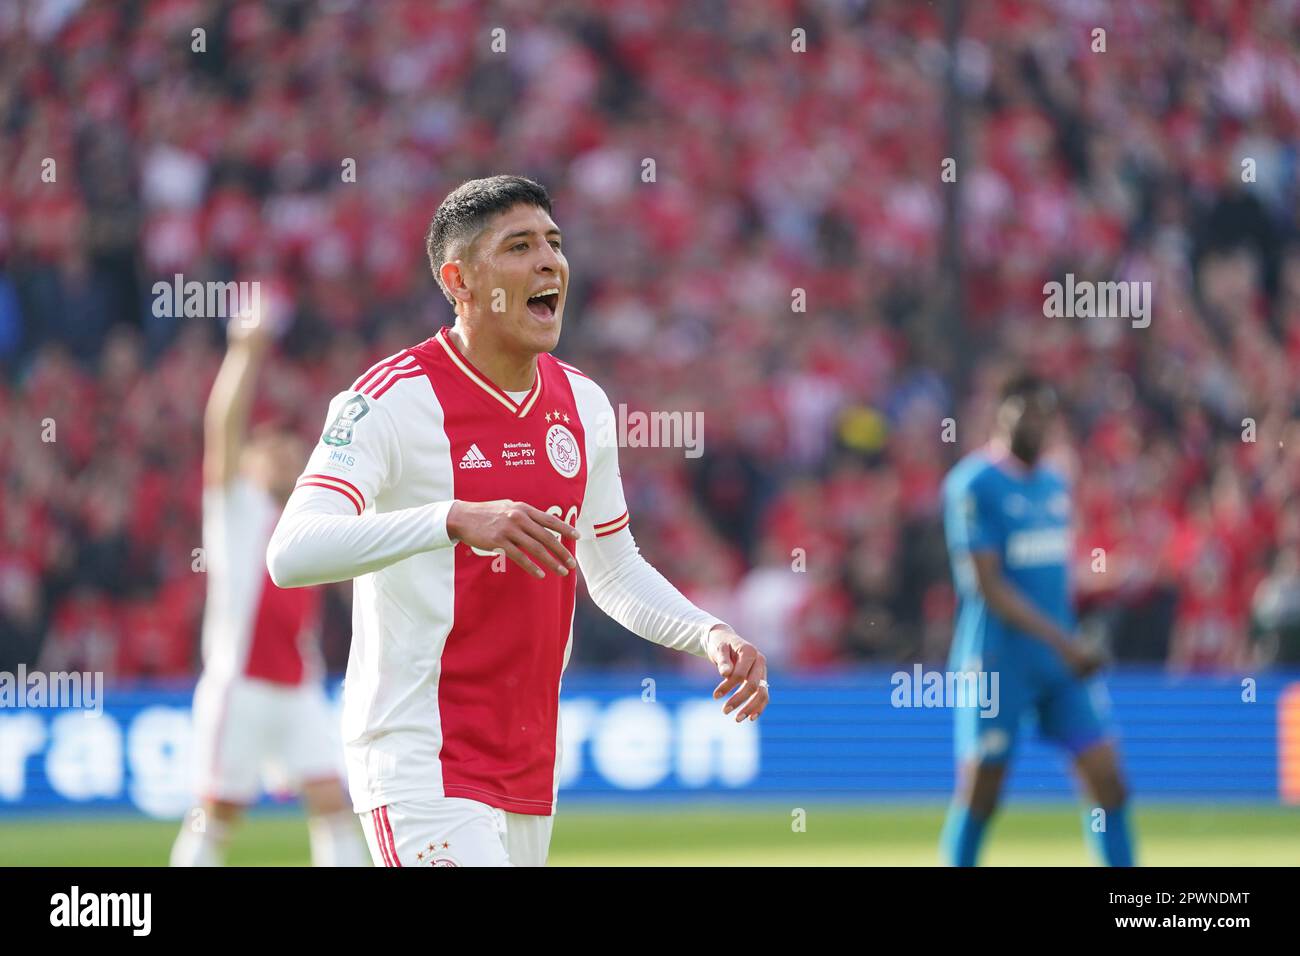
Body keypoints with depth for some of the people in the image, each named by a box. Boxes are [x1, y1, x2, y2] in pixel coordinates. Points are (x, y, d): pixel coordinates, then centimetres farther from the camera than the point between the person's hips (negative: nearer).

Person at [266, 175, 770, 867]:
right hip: (422, 758, -8)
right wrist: (456, 520, -37)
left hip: (529, 773, 8)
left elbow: (613, 570, 24)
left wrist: (709, 635, 5)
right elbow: (292, 552, -25)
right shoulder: (396, 397, -12)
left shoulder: (582, 404, 11)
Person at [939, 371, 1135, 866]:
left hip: (1062, 659, 6)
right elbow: (989, 588, -16)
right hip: (998, 661, -6)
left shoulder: (1054, 485, 12)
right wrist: (1063, 643, -21)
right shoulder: (973, 485, -11)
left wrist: (1073, 647, 18)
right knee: (979, 793, 0)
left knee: (1108, 782, -2)